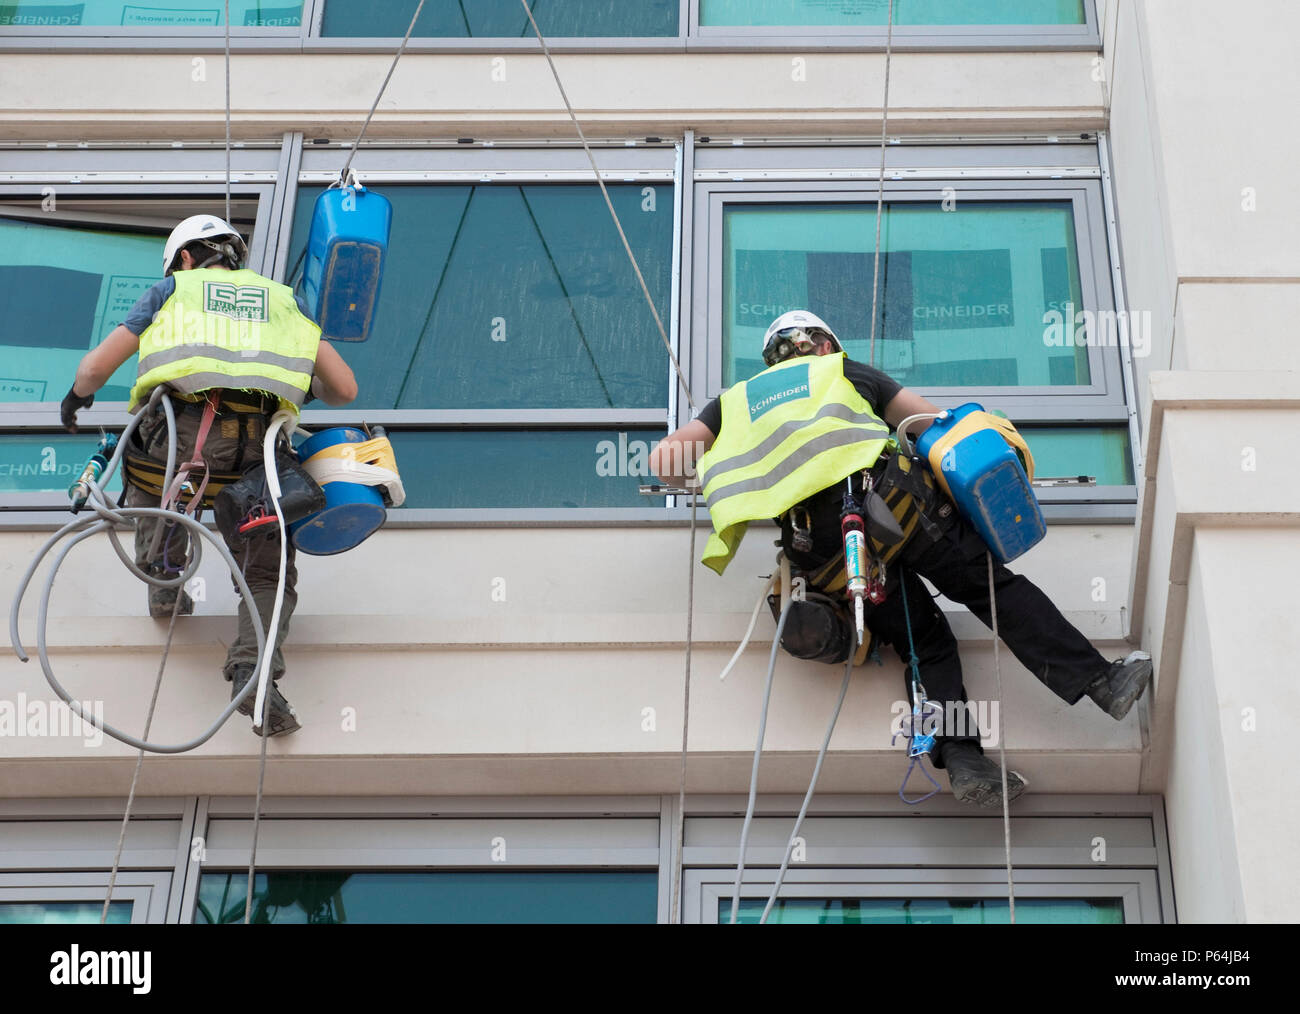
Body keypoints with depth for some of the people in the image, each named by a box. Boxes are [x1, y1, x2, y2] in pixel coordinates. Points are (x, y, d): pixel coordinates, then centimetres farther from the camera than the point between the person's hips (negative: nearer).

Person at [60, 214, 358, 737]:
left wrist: (76, 397, 43)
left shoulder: (173, 290, 24)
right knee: (269, 577, 12)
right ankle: (254, 669, -15)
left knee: (146, 472, 36)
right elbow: (345, 388, 23)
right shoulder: (284, 300, 28)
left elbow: (95, 367, 20)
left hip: (182, 436, -1)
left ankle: (163, 583, 22)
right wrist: (306, 391, 46)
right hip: (255, 449, 1)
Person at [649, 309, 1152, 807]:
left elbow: (665, 458, 20)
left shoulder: (735, 400, 32)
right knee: (990, 585, 3)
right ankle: (1099, 680, -6)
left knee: (925, 640, 11)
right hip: (884, 493, -2)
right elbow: (938, 424, 25)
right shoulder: (841, 369, 28)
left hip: (816, 541, 2)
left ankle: (962, 759, -4)